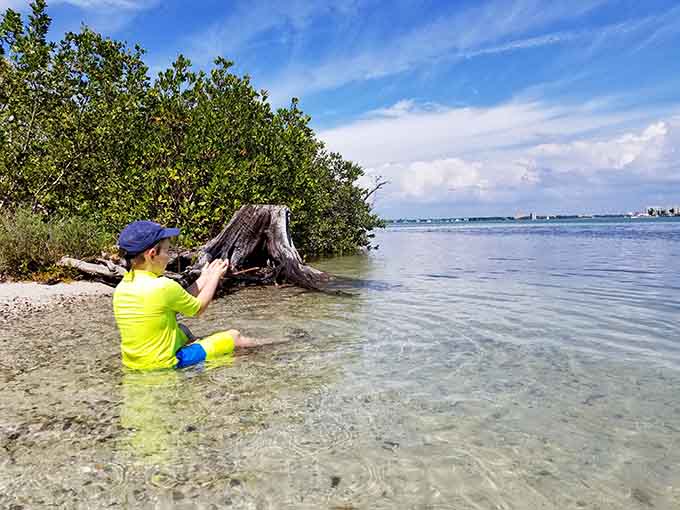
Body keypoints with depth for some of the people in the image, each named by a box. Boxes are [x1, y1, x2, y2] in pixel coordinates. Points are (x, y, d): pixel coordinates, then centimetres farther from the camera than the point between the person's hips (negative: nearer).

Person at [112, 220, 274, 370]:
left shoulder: (121, 287, 0)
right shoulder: (164, 286, -24)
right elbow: (198, 308, -4)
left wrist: (203, 279, 13)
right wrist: (215, 276, 9)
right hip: (165, 364, -8)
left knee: (182, 329, 33)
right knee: (234, 336, 7)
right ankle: (258, 346, 35)